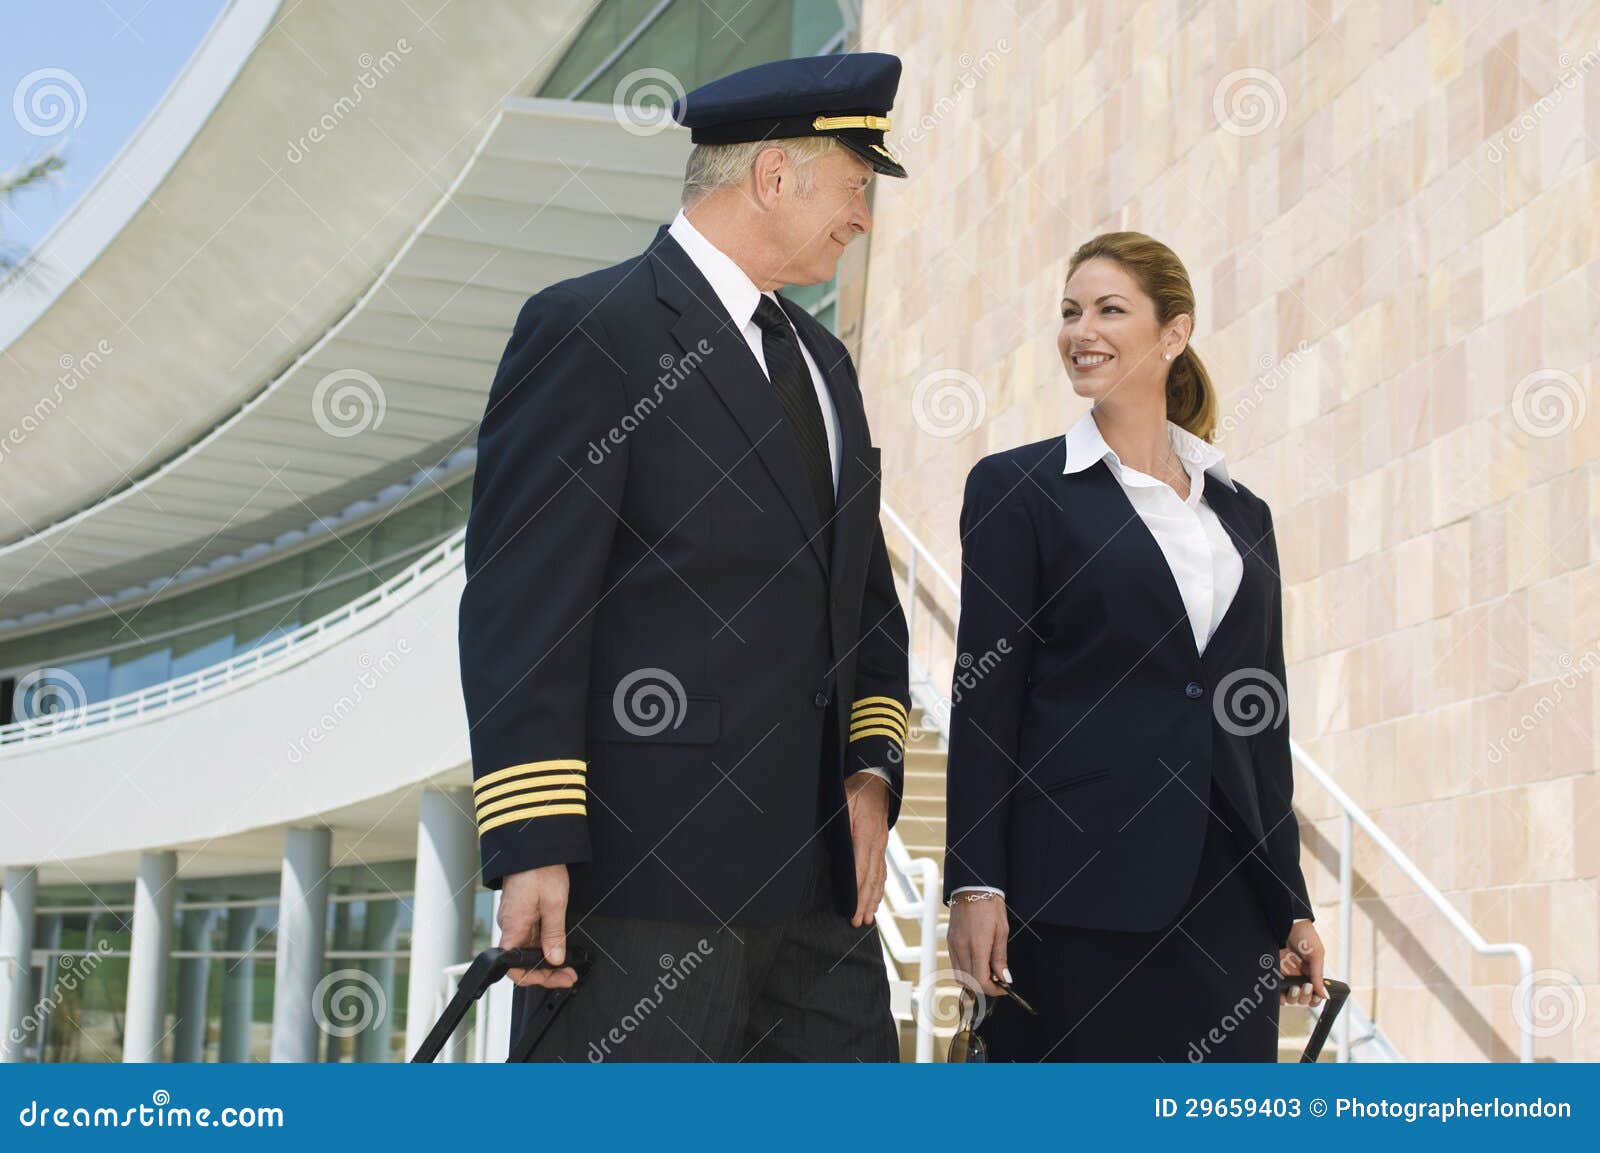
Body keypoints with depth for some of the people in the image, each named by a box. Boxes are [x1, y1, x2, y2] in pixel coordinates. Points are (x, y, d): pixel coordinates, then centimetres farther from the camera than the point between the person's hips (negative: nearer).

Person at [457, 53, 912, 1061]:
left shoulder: (820, 359, 19)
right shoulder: (587, 331, -7)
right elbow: (518, 606, -13)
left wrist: (871, 771, 7)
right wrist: (531, 853, -18)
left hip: (816, 877, 8)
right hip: (643, 870, -8)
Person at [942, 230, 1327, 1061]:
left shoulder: (1241, 513, 17)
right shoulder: (1016, 488, 4)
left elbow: (1265, 727, 16)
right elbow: (984, 698, -2)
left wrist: (1292, 907, 12)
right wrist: (973, 885, -11)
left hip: (1225, 898, 4)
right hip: (1074, 886, -4)